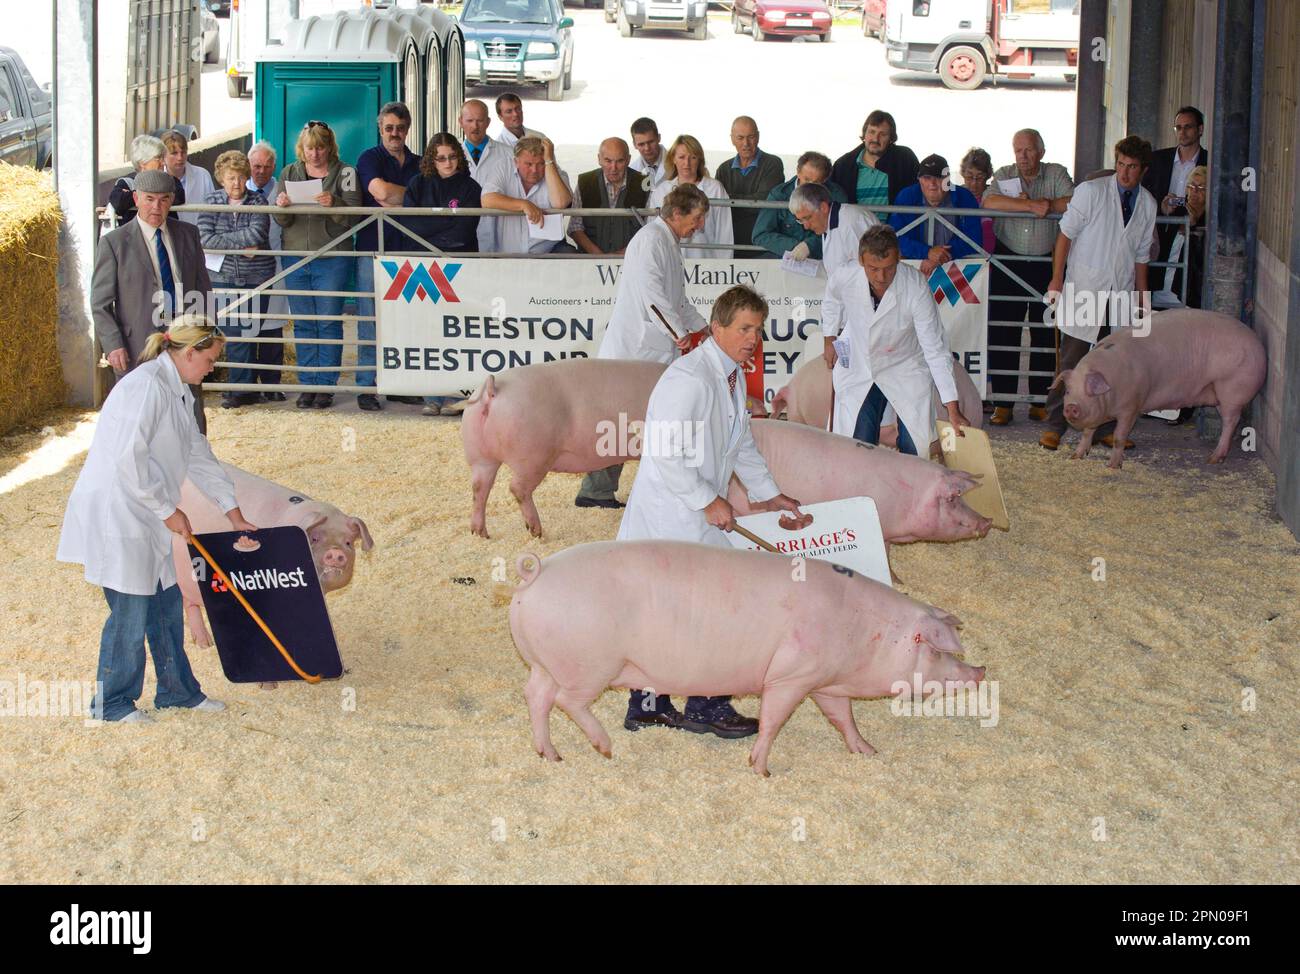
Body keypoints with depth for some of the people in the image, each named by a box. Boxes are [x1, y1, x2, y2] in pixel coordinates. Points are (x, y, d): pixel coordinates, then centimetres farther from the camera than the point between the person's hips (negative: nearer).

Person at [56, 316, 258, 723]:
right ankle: (111, 703, 11)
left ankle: (176, 690, 28)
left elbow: (199, 455, 21)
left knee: (166, 603, 16)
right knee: (130, 612, -3)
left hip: (146, 520, 10)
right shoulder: (145, 387, -19)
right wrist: (168, 510, -17)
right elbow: (128, 459, -25)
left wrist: (233, 512, 22)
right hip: (114, 515, -10)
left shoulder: (177, 391, 13)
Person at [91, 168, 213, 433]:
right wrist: (113, 346, -13)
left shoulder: (188, 234, 9)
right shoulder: (113, 242, -4)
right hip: (138, 348, -3)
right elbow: (100, 304, -3)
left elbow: (203, 287, 14)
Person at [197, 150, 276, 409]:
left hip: (256, 277, -1)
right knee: (232, 334, -1)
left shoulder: (258, 201, -1)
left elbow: (256, 234, -16)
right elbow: (205, 238, -9)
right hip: (225, 276, 1)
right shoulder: (212, 202, 3)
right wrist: (241, 245, -13)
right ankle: (245, 388, 7)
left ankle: (240, 389, 7)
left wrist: (222, 239, -11)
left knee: (247, 332, 0)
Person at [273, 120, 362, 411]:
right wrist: (281, 207, -14)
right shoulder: (289, 173, 11)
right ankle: (307, 384, 12)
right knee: (303, 324, 6)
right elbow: (282, 221, 8)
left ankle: (326, 385, 5)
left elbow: (352, 217, -7)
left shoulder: (344, 173, 2)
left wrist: (334, 204, -26)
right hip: (295, 257, 3)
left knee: (329, 322, -1)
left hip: (332, 259, -3)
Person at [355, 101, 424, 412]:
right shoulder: (369, 159, 3)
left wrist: (394, 200, -3)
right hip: (373, 249, -4)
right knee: (370, 321, -4)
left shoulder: (419, 164, 17)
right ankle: (366, 387, 0)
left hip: (408, 249, 4)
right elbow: (381, 191, -14)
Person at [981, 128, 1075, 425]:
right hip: (1008, 262, 0)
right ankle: (1003, 403, 1)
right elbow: (989, 201, -15)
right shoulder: (1004, 175, 6)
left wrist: (1043, 204, -15)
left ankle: (1041, 401, 9)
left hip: (1046, 264, 0)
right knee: (1002, 332, -4)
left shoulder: (1057, 174, 5)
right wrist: (1032, 205, -20)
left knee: (1046, 334, 1)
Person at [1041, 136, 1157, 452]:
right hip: (1084, 292, -4)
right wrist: (1057, 280, -7)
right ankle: (1054, 427, 0)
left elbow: (1141, 254, 16)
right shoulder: (1091, 191, -5)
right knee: (1071, 361, -6)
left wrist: (1142, 296, 13)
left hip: (1121, 295, 4)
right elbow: (1066, 234, -3)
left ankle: (1105, 428, 13)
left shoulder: (1147, 204, 9)